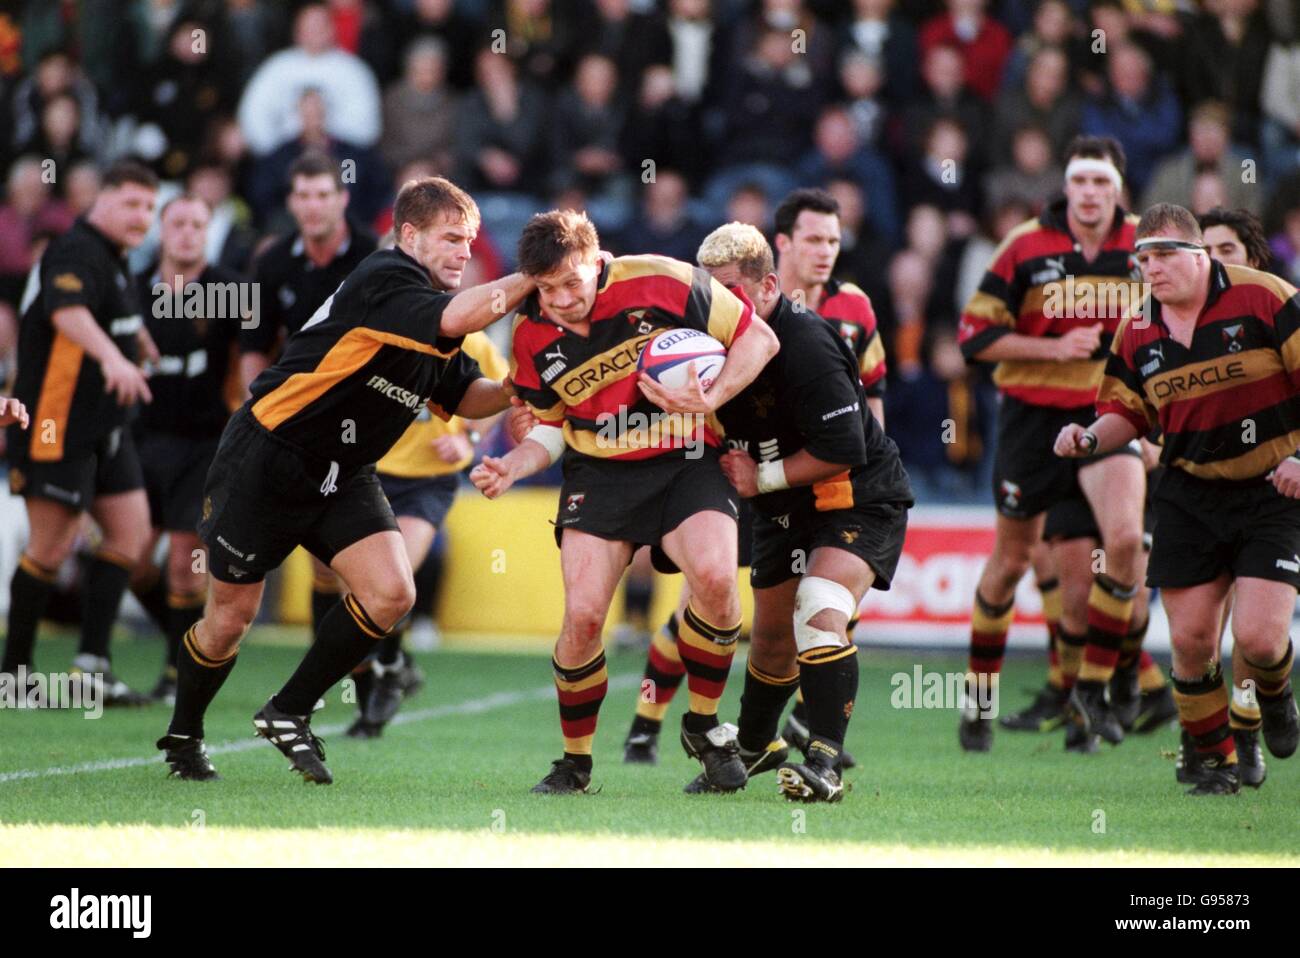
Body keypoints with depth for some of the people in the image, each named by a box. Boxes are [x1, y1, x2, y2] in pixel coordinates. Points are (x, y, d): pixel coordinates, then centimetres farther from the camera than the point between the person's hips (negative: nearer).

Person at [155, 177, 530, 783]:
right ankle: (182, 736, 28)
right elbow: (455, 317, -37)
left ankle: (289, 713, 4)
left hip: (343, 477, 8)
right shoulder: (382, 280, -20)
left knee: (391, 595, -12)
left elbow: (464, 397, 16)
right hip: (266, 460, -8)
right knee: (229, 617, 3)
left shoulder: (433, 313, 6)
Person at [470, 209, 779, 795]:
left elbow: (758, 338, -5)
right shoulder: (533, 339, -2)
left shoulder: (662, 284, -14)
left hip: (687, 464, -2)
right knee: (582, 614, -16)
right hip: (599, 474, 2)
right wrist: (512, 467, -7)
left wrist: (711, 398, -20)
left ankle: (704, 726, -5)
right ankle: (575, 760, 8)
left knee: (715, 576, -29)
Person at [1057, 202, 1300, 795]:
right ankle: (1214, 762, 18)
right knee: (1191, 640, -1)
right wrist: (1090, 439, -7)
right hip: (1189, 495, 4)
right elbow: (1127, 414, 15)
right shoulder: (1136, 334, 4)